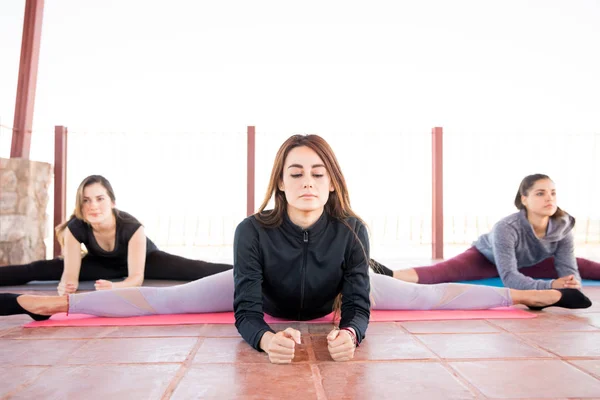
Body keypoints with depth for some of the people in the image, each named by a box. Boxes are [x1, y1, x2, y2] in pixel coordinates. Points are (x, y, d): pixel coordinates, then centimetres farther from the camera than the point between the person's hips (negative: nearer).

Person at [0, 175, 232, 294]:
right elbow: (70, 273, -29)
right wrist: (66, 285, -54)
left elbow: (137, 277, -38)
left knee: (189, 269, -29)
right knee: (39, 270, -12)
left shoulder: (131, 227, -39)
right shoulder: (74, 228, -30)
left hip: (144, 260, -3)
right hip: (102, 264, 3)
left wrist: (115, 287, -60)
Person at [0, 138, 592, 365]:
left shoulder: (351, 229, -33)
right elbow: (246, 308, -37)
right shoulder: (254, 231, -35)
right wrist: (264, 337, -58)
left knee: (426, 295, 2)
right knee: (165, 299, -5)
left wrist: (349, 332, -52)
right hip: (270, 300, 0)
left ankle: (538, 294, 18)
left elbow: (358, 301, -30)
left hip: (330, 299, 1)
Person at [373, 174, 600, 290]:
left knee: (581, 266, 0)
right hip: (487, 258, -6)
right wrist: (551, 285, -51)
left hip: (527, 264, 7)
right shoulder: (507, 228, -37)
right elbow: (509, 277, -40)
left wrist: (572, 283, -44)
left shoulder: (563, 226, -22)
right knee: (447, 272, -35)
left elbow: (569, 269, -21)